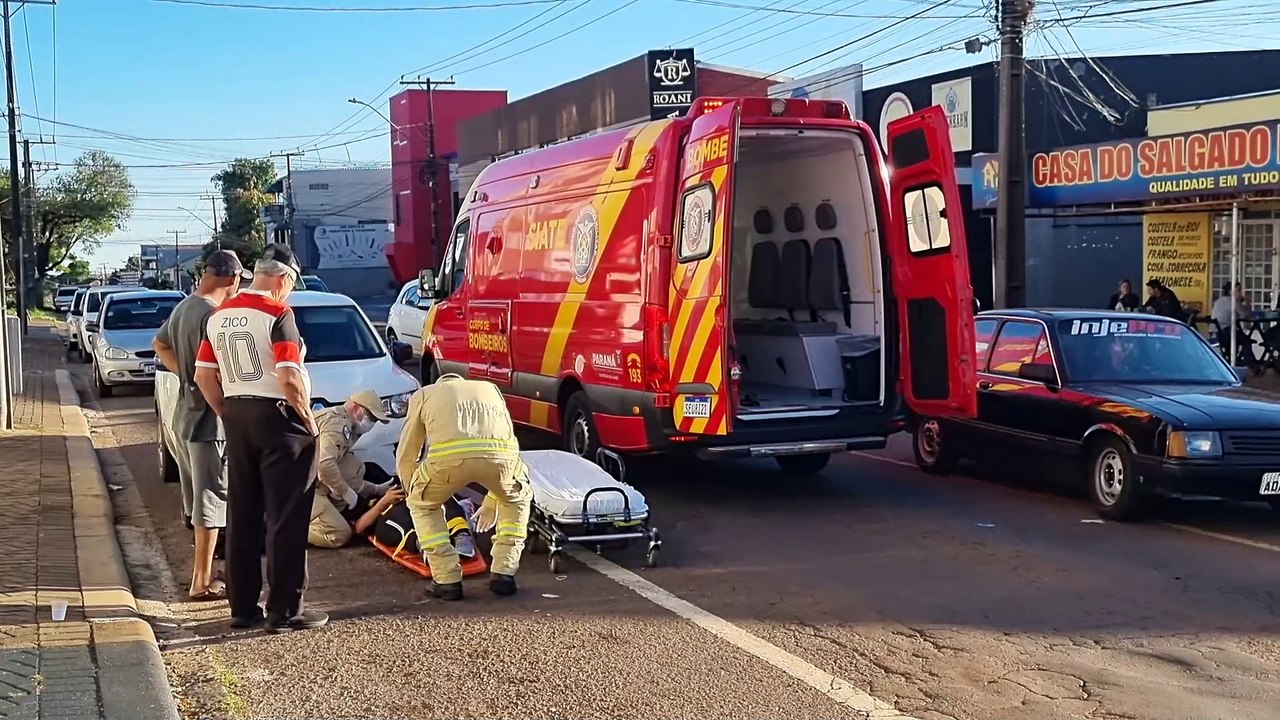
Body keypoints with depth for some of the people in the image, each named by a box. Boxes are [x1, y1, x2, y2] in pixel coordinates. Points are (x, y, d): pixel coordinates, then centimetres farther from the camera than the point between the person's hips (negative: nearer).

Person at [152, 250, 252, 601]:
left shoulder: (183, 308, 10)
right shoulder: (214, 315, -21)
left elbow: (159, 345, 25)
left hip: (184, 415, 10)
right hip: (209, 418, -10)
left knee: (198, 499, 18)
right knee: (210, 500, -3)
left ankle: (202, 568, 28)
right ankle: (202, 581, 2)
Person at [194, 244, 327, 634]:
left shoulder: (219, 316, 9)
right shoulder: (277, 313, -14)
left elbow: (204, 375, 11)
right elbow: (288, 377, -21)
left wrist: (227, 414, 16)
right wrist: (307, 417, -8)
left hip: (236, 416, 7)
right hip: (277, 416, -7)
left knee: (242, 515, 13)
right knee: (285, 517, -2)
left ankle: (242, 606, 18)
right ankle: (285, 610, 0)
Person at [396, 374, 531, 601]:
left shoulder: (424, 394, 36)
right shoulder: (490, 388, 43)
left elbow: (405, 457, 36)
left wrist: (415, 494, 52)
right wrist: (491, 502, 58)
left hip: (449, 455, -2)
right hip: (500, 452, 2)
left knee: (423, 505, 29)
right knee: (517, 498, 34)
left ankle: (447, 580, 21)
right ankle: (503, 575, 26)